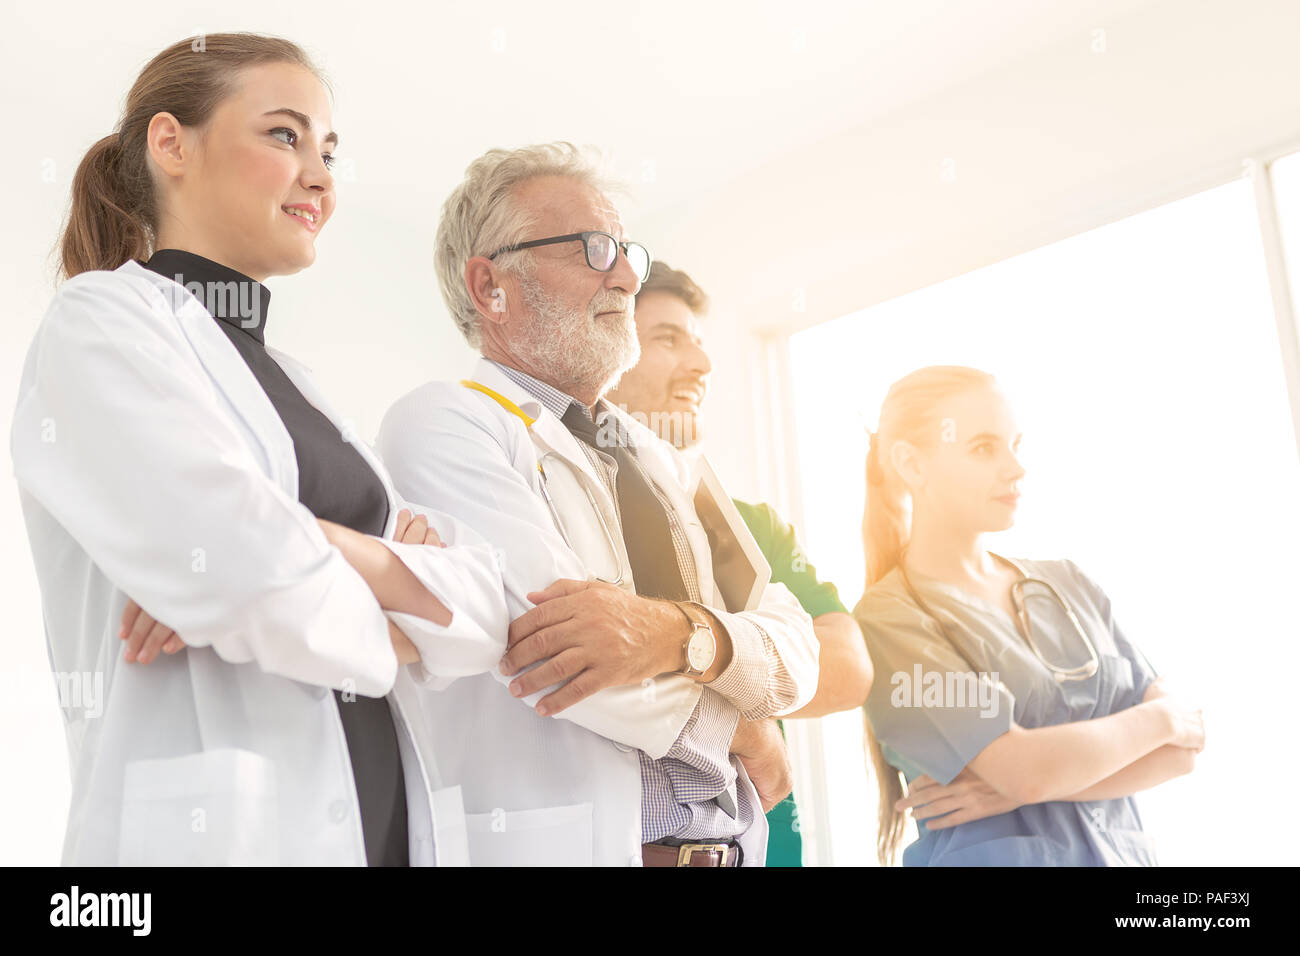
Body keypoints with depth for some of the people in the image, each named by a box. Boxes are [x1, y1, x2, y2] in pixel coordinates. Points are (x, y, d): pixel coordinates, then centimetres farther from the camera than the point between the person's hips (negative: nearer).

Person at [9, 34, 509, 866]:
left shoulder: (291, 383, 14)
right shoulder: (101, 320, -6)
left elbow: (484, 612, 2)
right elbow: (263, 586, -22)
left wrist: (326, 548, -16)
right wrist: (393, 630, -3)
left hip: (387, 818, 7)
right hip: (218, 825, -7)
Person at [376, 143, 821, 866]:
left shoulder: (661, 462, 12)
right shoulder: (441, 424, -9)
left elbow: (796, 653, 0)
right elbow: (561, 647, -21)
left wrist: (676, 631, -21)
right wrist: (746, 734, -6)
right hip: (561, 844, -6)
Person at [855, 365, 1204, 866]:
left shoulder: (1066, 584, 1)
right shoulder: (886, 623, -14)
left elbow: (1182, 748, -4)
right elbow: (1027, 769, -23)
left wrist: (1025, 787, -18)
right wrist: (1159, 718, -8)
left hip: (1124, 849, 5)